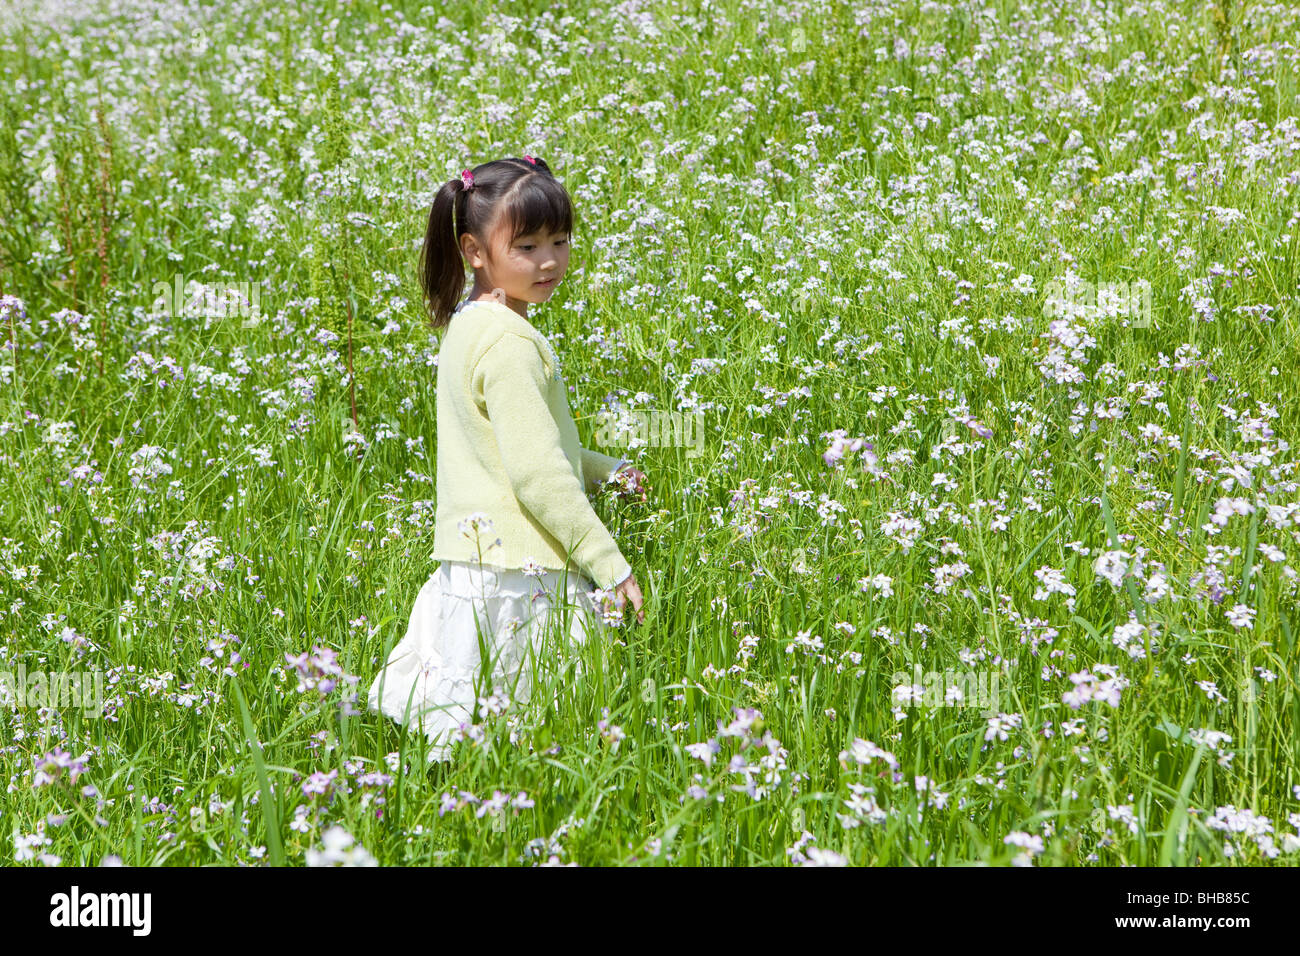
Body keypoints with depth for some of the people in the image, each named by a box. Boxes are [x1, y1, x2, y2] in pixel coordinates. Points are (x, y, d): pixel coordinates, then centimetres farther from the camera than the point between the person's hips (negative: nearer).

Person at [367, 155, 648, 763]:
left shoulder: (466, 325, 13)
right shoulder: (510, 343, -18)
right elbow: (538, 474, -22)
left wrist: (605, 471, 20)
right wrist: (610, 564, -17)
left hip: (470, 560, 10)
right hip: (517, 576, -10)